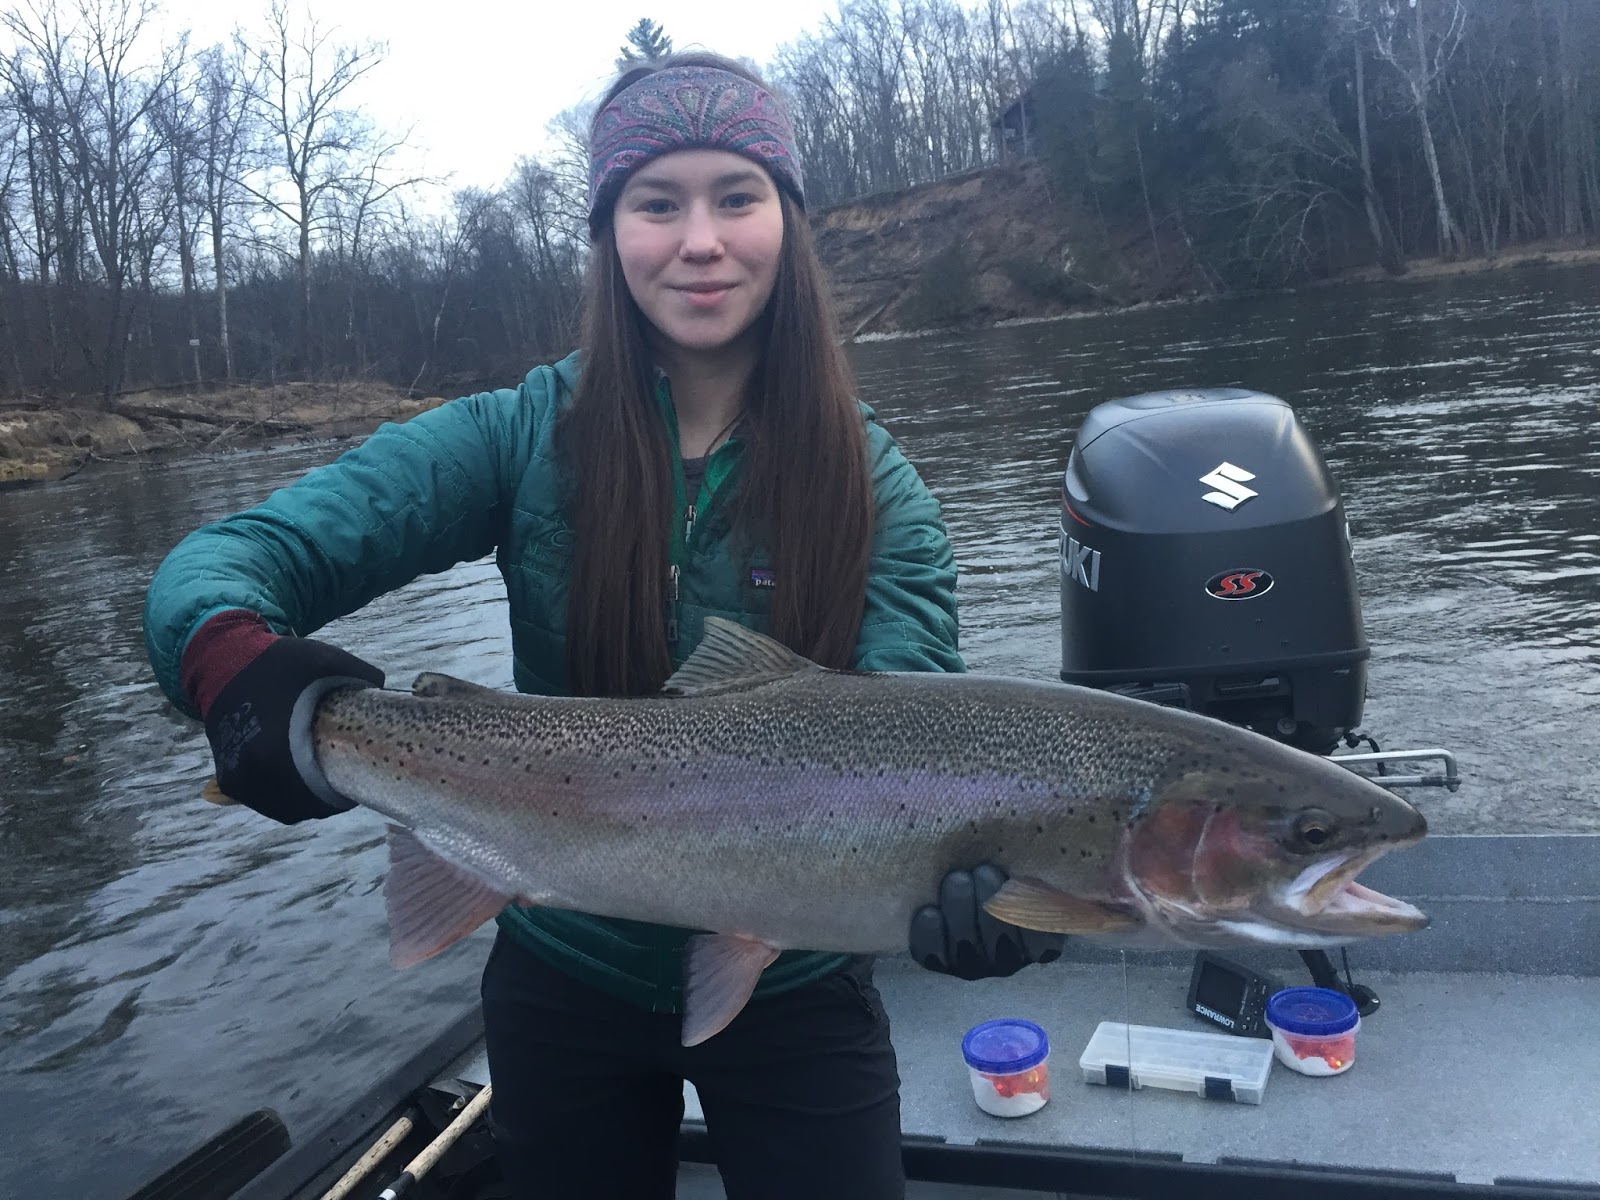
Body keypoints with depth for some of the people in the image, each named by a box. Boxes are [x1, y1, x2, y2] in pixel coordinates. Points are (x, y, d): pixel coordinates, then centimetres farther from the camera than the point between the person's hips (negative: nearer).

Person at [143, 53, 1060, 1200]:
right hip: (563, 982, 1)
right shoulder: (528, 436, -12)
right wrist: (238, 658, -41)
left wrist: (956, 868, -42)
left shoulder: (867, 479, -10)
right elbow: (227, 559, -17)